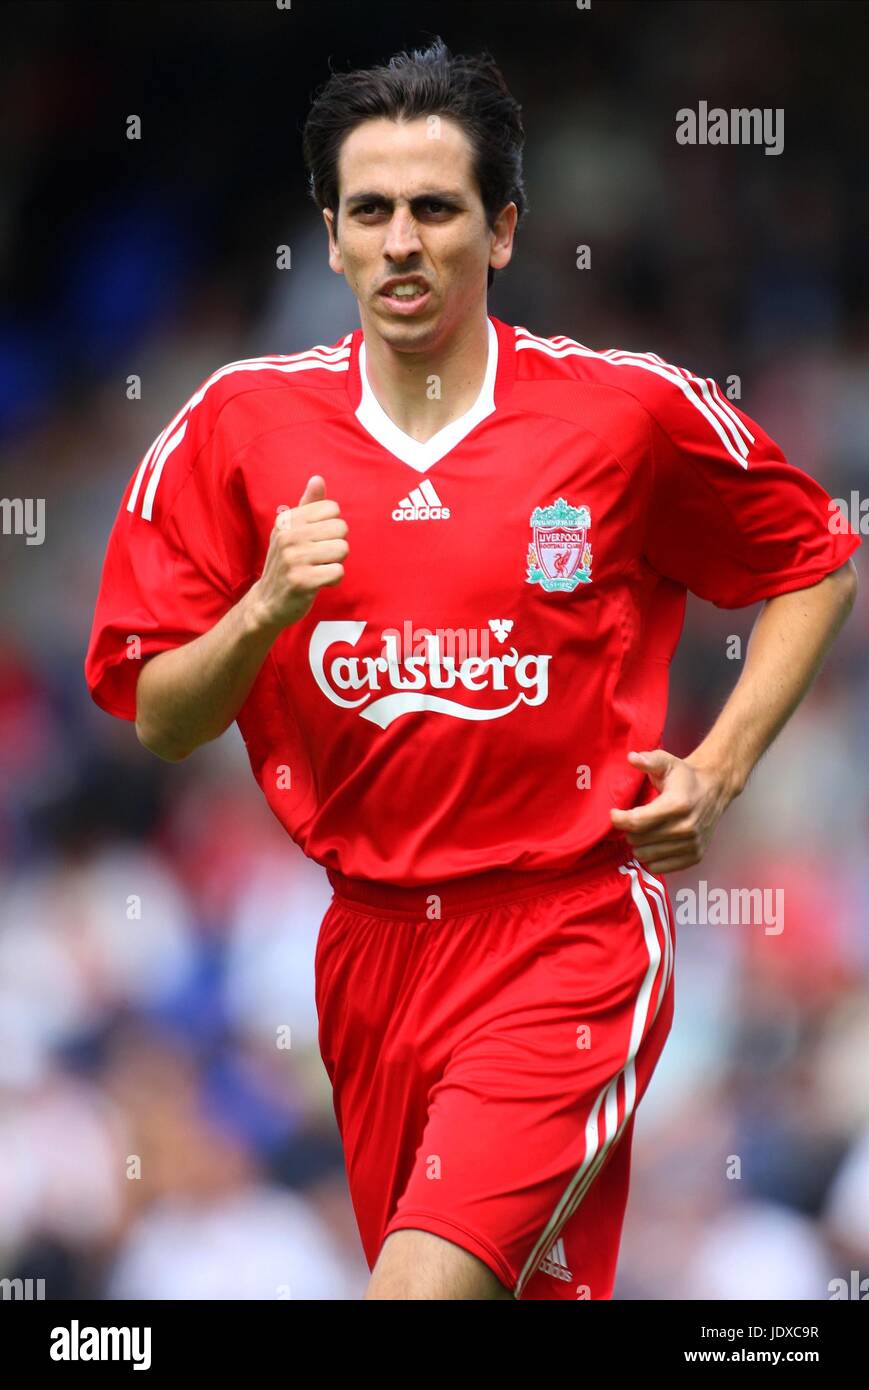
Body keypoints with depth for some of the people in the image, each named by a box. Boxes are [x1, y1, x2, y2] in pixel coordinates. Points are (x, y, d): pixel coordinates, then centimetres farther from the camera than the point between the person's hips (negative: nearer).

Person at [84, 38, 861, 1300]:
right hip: (371, 944, 4)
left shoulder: (633, 412, -6)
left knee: (428, 1284, -24)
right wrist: (268, 608, -16)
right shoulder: (239, 426, 0)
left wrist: (717, 771, -1)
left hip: (568, 925, -4)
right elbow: (159, 721, 3)